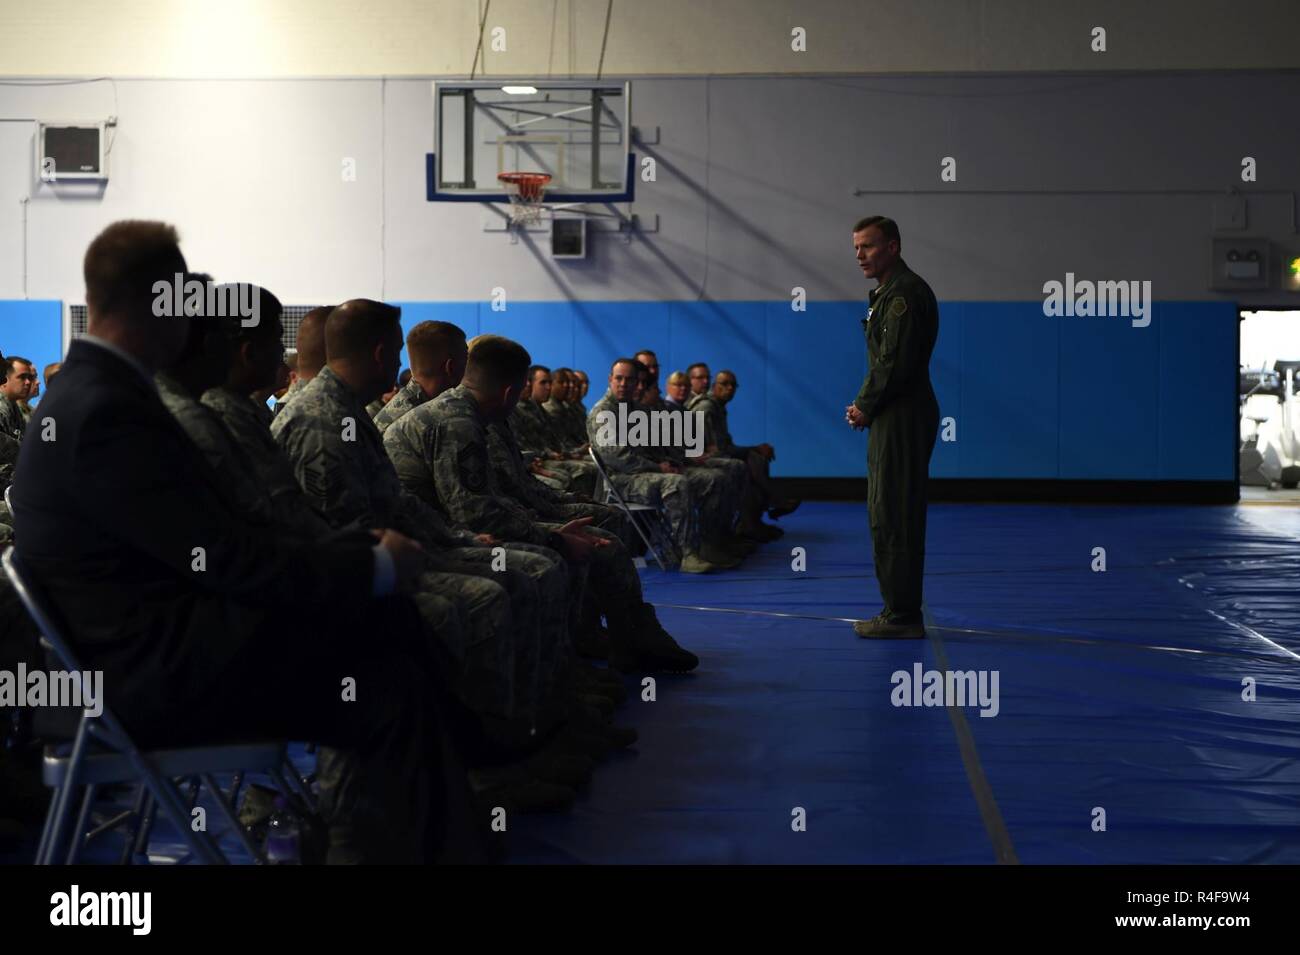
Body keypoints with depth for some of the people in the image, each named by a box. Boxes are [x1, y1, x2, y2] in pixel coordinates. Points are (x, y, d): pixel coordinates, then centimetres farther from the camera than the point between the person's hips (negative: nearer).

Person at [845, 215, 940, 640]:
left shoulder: (904, 293, -14)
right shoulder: (888, 291, 20)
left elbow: (896, 363, -22)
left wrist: (865, 408, -11)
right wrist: (864, 405, 8)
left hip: (903, 418, -11)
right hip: (894, 418, 11)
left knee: (893, 517, -8)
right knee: (889, 516, 14)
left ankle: (902, 616, -4)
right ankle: (901, 612, 21)